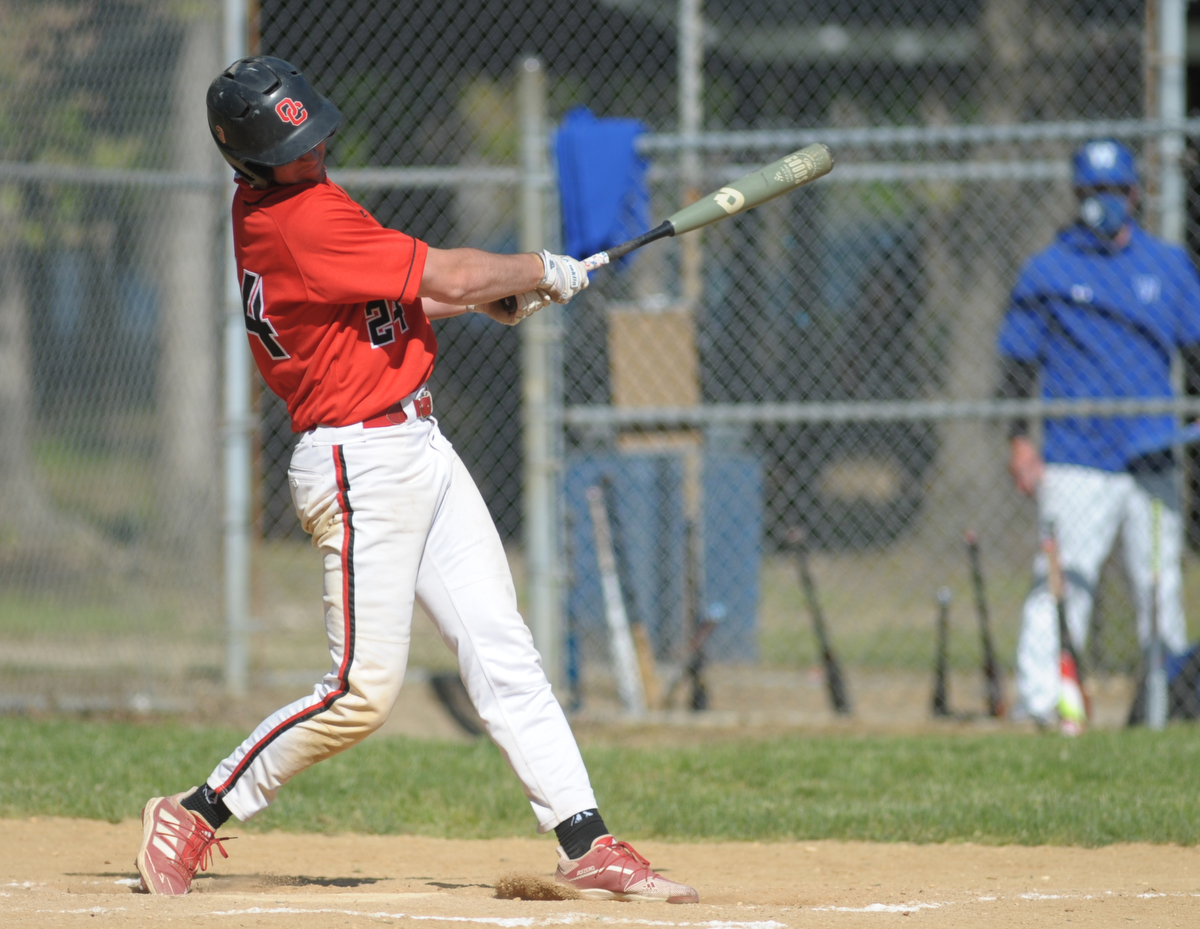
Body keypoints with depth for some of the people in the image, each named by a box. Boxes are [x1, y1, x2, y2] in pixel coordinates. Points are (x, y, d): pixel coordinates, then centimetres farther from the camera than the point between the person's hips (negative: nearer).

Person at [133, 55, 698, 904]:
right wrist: (545, 272, 0)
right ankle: (195, 816, 4)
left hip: (419, 451, 10)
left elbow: (404, 295, 18)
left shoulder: (267, 207, 10)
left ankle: (586, 844, 1)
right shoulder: (302, 221, -20)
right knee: (363, 690, -9)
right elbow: (448, 281, -17)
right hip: (361, 463, -10)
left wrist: (495, 292, 2)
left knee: (503, 654, 4)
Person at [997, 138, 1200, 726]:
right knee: (1063, 580, -13)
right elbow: (1018, 362, 3)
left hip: (1152, 453, 3)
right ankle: (1038, 695, -15)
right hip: (1077, 461, -3)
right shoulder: (1047, 272, 4)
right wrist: (1020, 438, -5)